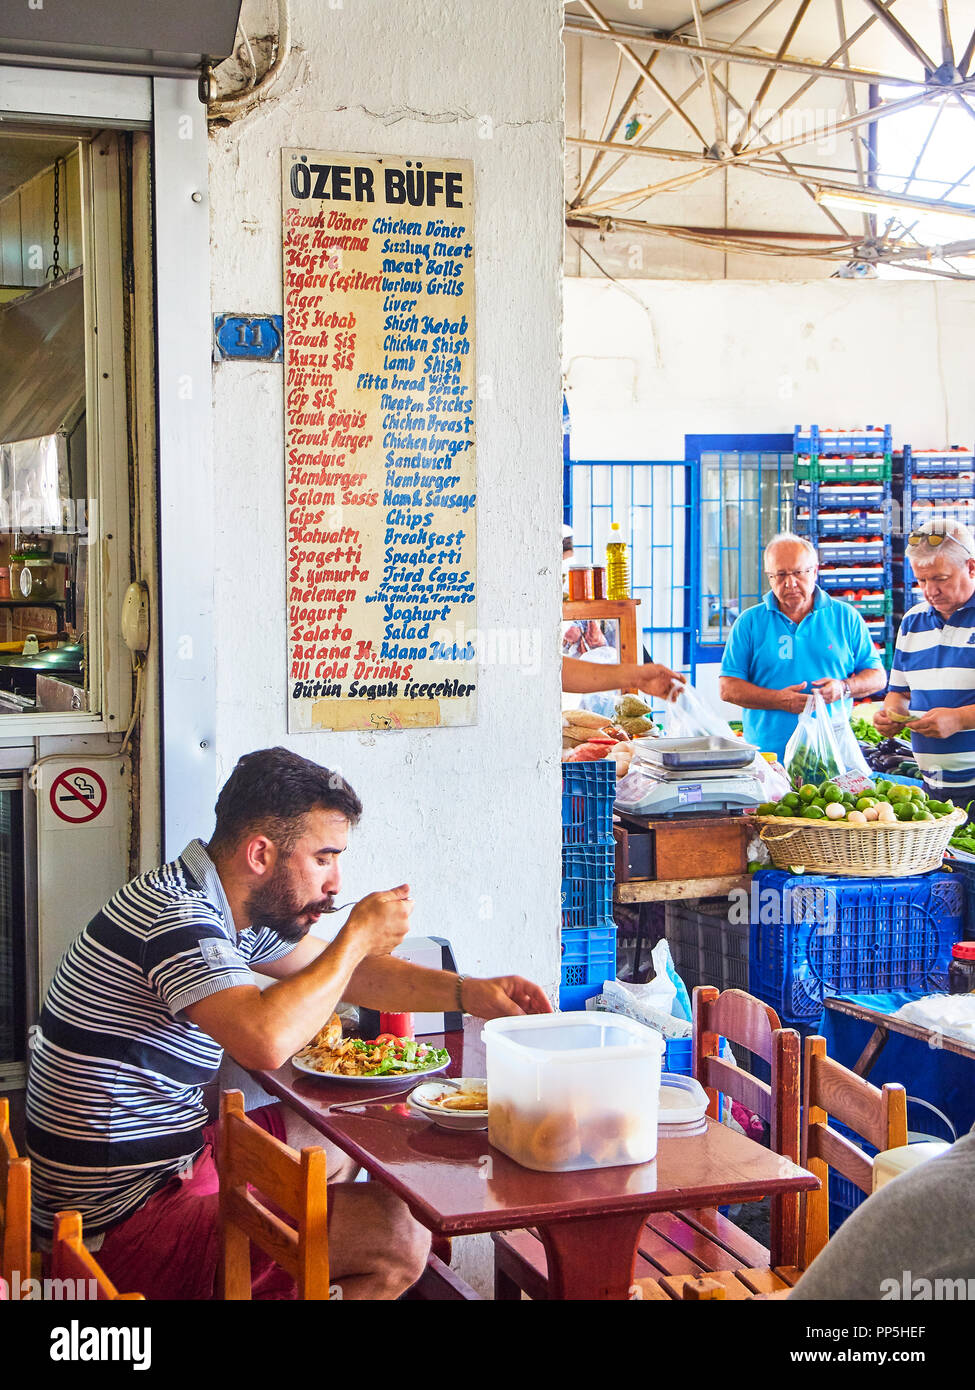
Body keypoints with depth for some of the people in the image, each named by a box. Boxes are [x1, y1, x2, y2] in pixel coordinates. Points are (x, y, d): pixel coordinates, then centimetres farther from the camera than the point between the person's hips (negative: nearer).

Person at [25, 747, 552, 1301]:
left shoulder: (220, 906, 7)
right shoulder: (173, 917, -23)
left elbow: (342, 975, 19)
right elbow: (266, 1040, -39)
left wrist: (469, 992, 4)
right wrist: (358, 937, -23)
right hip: (123, 1228, -10)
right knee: (400, 1236, -16)